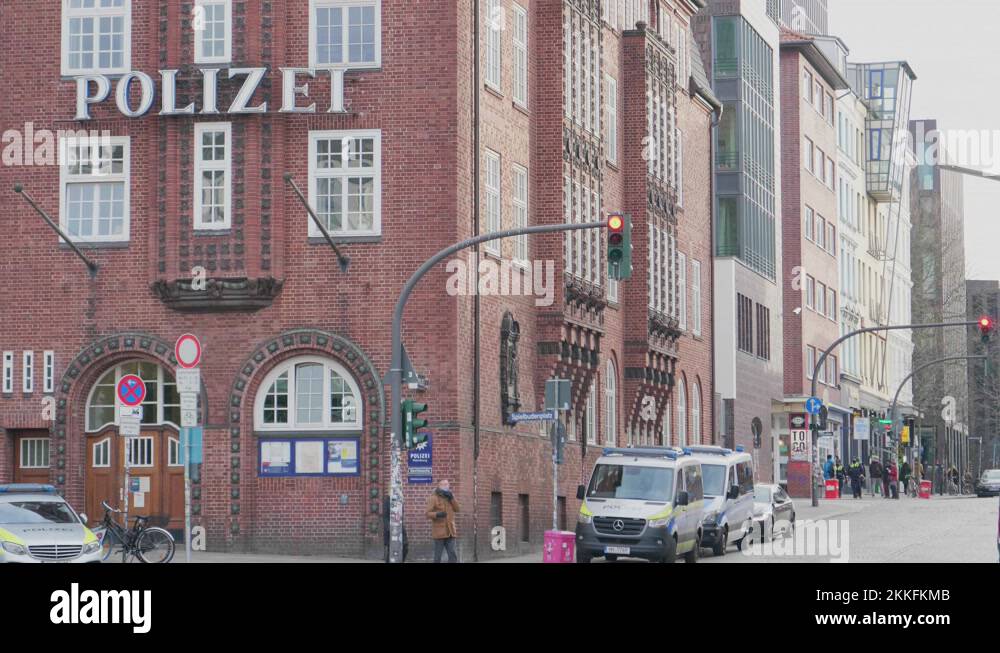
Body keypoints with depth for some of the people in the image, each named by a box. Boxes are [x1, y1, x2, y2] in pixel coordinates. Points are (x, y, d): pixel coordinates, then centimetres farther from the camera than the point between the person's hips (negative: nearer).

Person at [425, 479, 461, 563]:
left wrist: (451, 497, -13)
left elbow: (456, 509, -1)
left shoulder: (450, 496, 10)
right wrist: (437, 514, -31)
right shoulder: (434, 498, -7)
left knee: (453, 556, -4)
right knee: (437, 557, -2)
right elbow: (428, 514, -12)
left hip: (450, 531, 5)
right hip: (439, 531, -5)